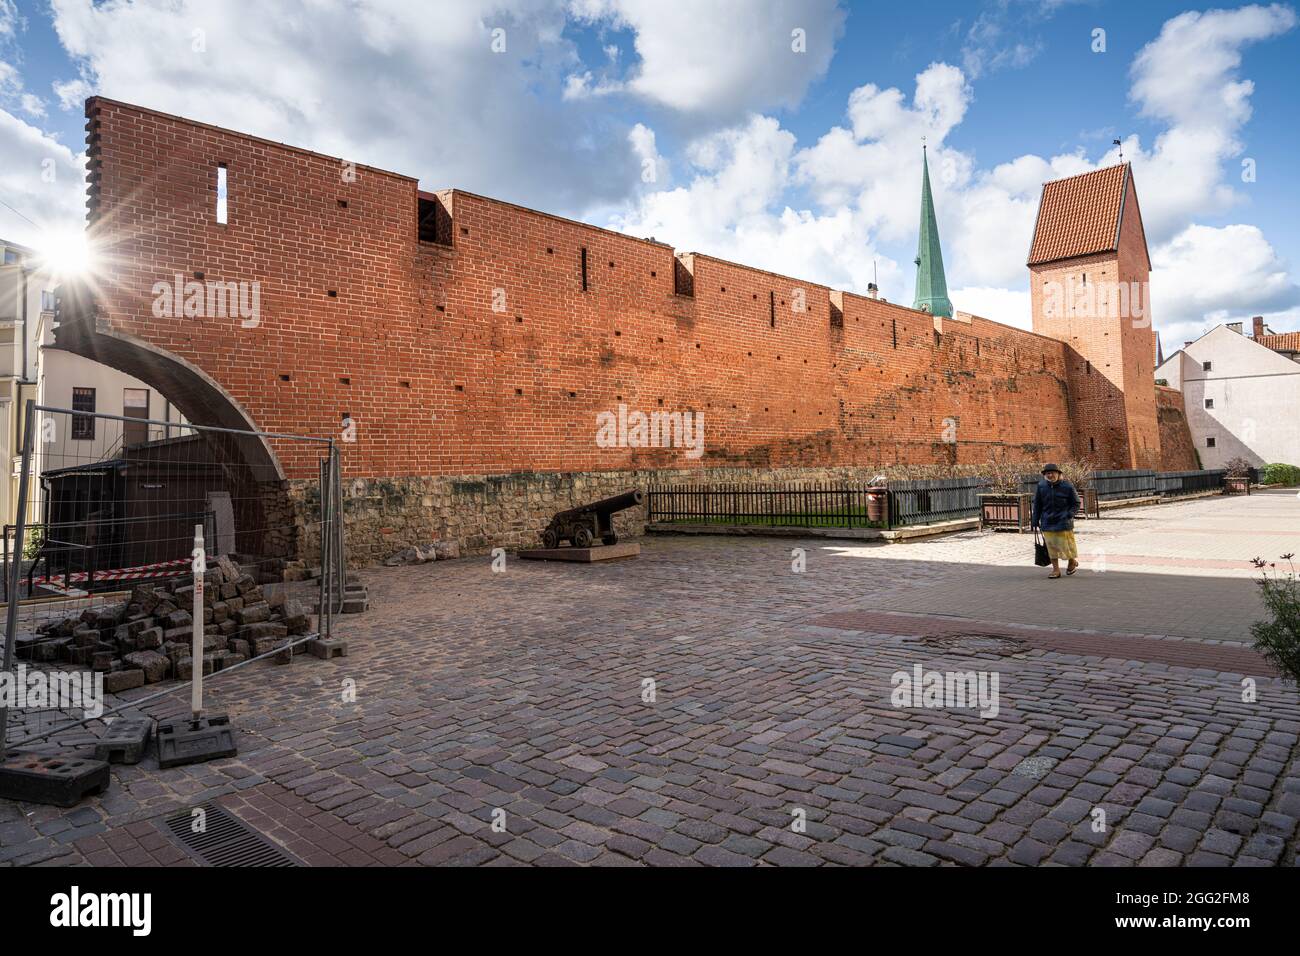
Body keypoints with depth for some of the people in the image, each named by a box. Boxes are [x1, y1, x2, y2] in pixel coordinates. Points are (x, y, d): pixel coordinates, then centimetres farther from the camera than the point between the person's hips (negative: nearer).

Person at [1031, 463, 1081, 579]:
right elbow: (1037, 505, 8)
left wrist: (1069, 515, -14)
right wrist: (1035, 522, 7)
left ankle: (1072, 561, 35)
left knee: (1066, 544, 5)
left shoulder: (1067, 486, -6)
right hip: (1047, 522, 2)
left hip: (1063, 522, -2)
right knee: (1051, 546, 3)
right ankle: (1056, 569, 12)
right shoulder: (1041, 486, 0)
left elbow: (1076, 503, 3)